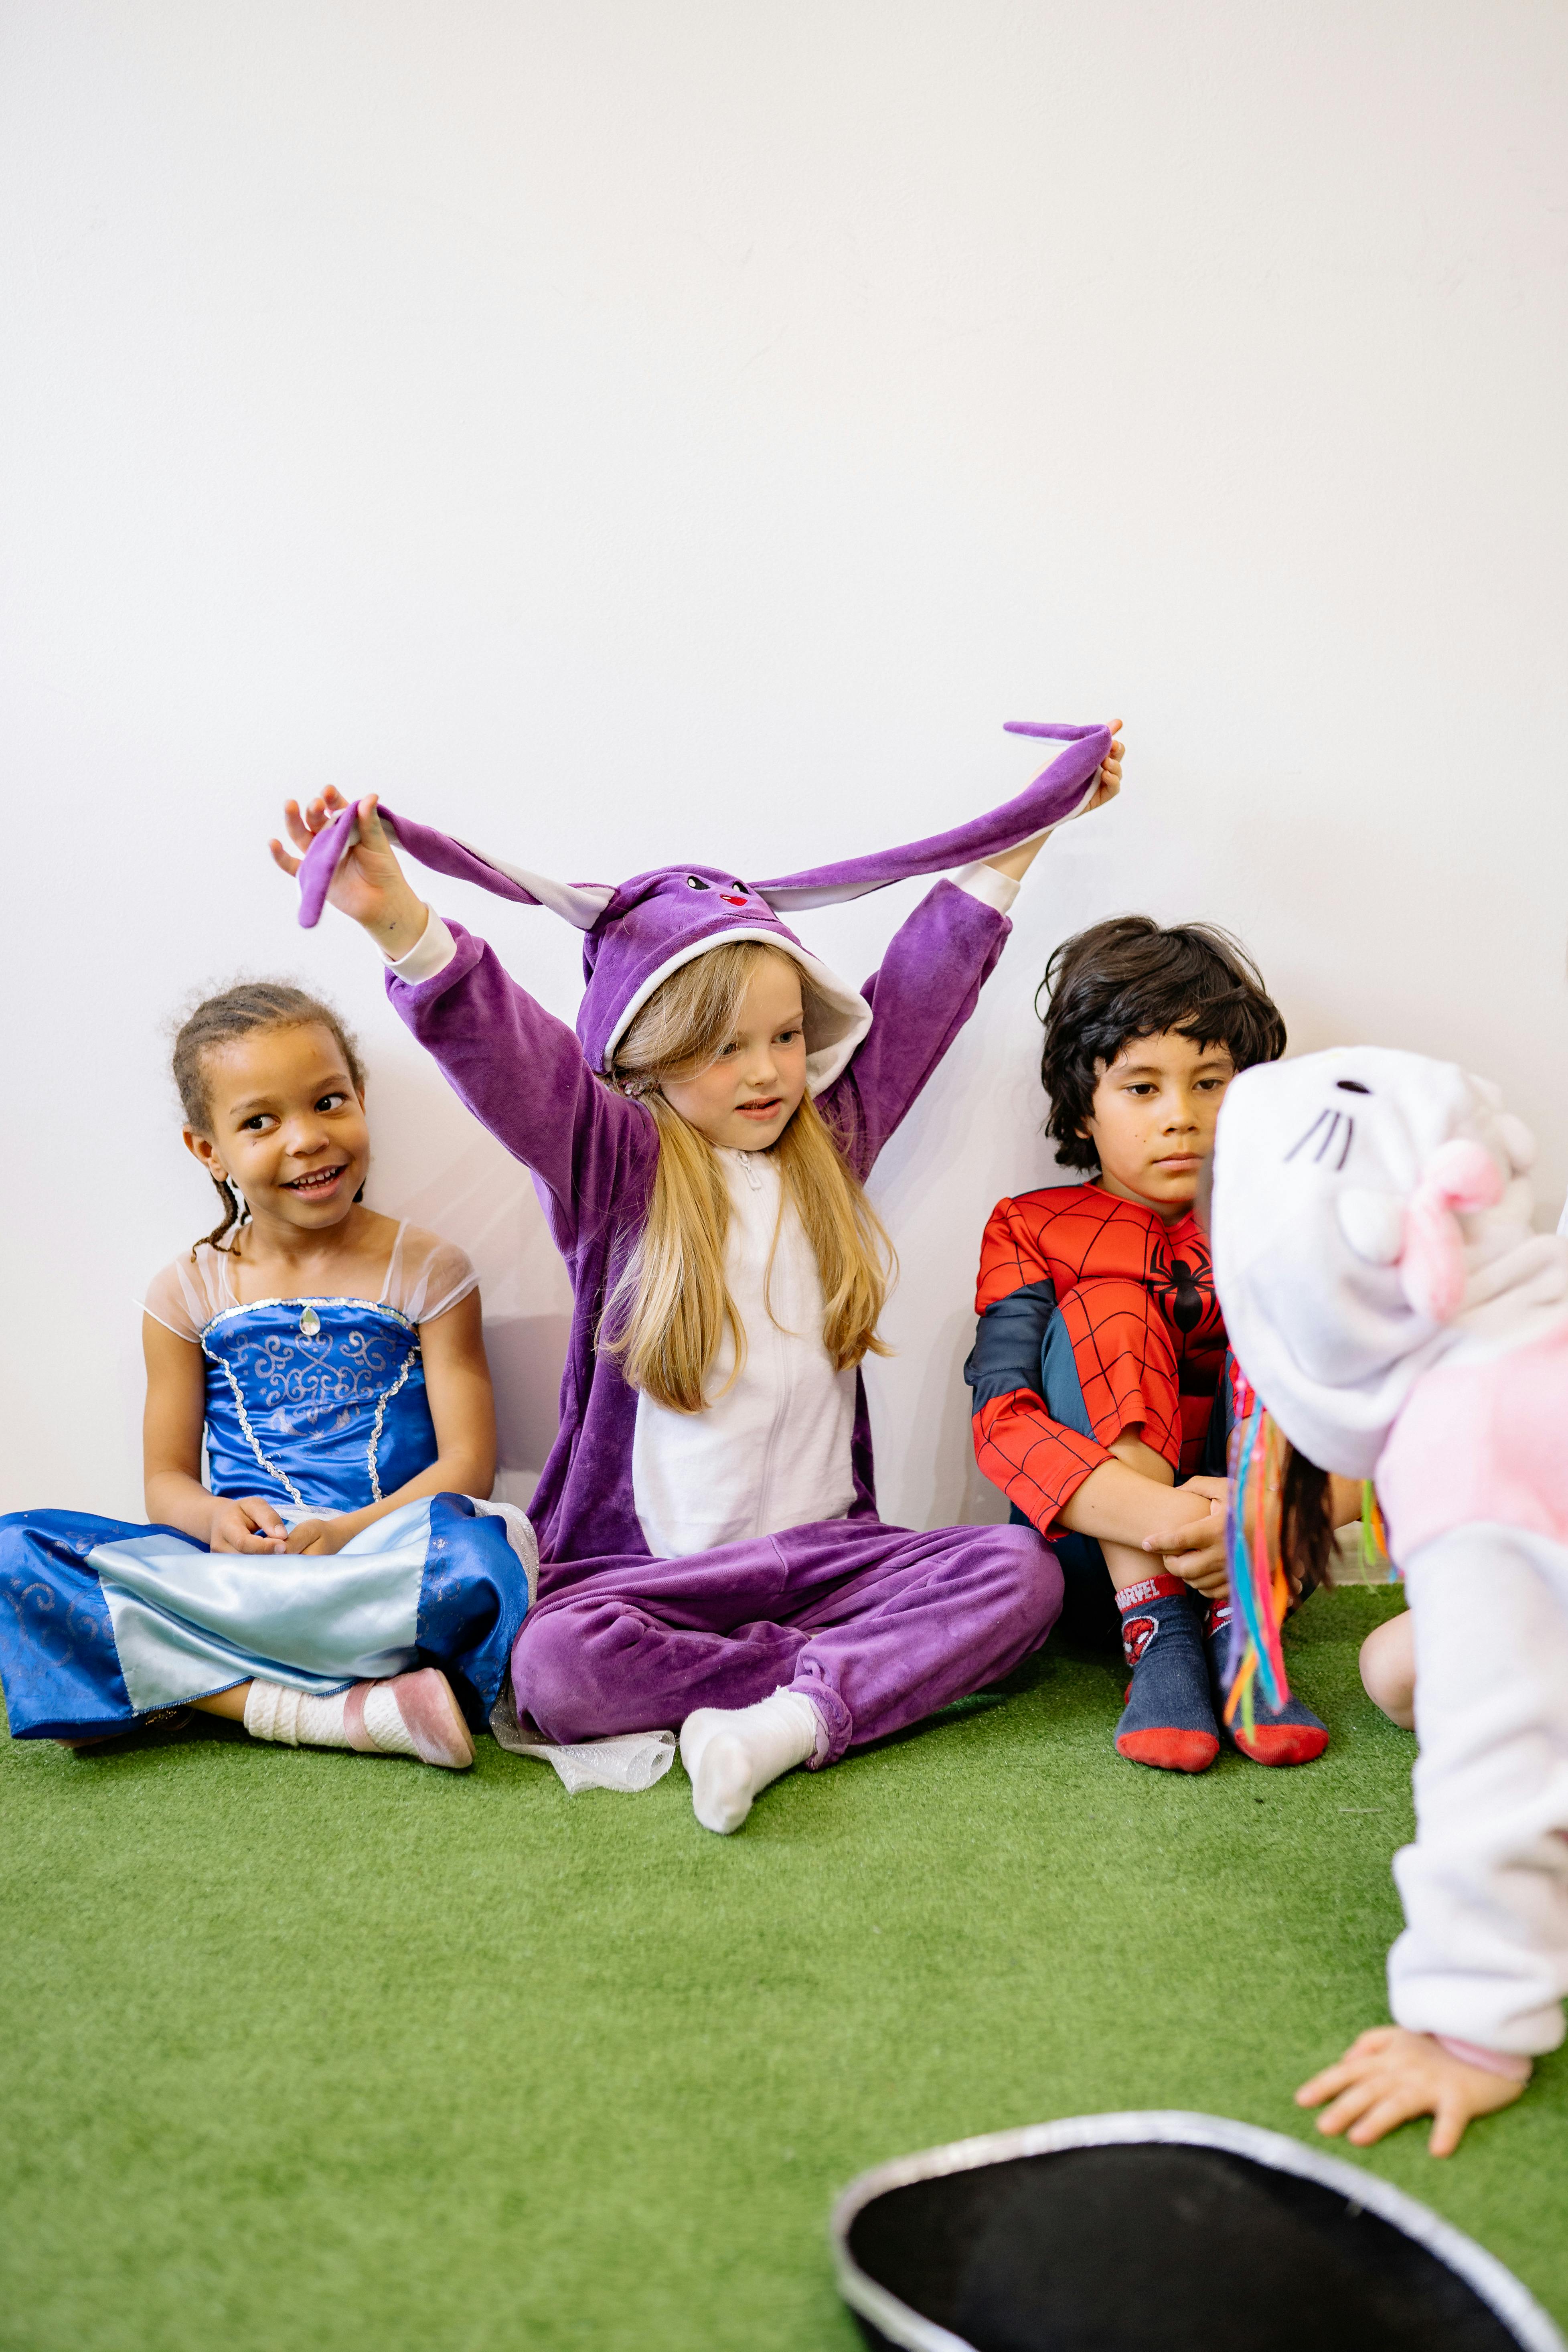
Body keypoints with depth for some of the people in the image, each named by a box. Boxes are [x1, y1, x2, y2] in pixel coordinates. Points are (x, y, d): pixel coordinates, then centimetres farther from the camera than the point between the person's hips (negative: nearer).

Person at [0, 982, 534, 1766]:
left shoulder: (426, 1272, 5)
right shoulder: (186, 1295, 11)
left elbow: (468, 1460, -1)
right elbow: (167, 1479, 12)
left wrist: (349, 1532, -18)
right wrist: (217, 1518, -13)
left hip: (387, 1550, -2)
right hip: (238, 1556, 3)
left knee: (489, 1544, -37)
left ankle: (169, 1682, -25)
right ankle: (327, 1712, -29)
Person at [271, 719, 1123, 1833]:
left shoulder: (827, 1142, 10)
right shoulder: (614, 1168, -1)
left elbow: (928, 980, 16)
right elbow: (506, 1054, -17)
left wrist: (1040, 818, 21)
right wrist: (402, 926, -34)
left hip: (825, 1549, 3)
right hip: (652, 1562, -3)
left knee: (1022, 1571, -22)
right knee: (555, 1666, -32)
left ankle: (792, 1718, -29)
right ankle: (879, 1671, -22)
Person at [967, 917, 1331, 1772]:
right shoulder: (1033, 1230, -1)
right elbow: (1001, 1416, -17)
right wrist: (1150, 1513, -35)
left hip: (1254, 1537, 2)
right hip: (1092, 1533, -1)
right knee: (1104, 1307, -21)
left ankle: (1239, 1629, -25)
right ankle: (1159, 1638, -31)